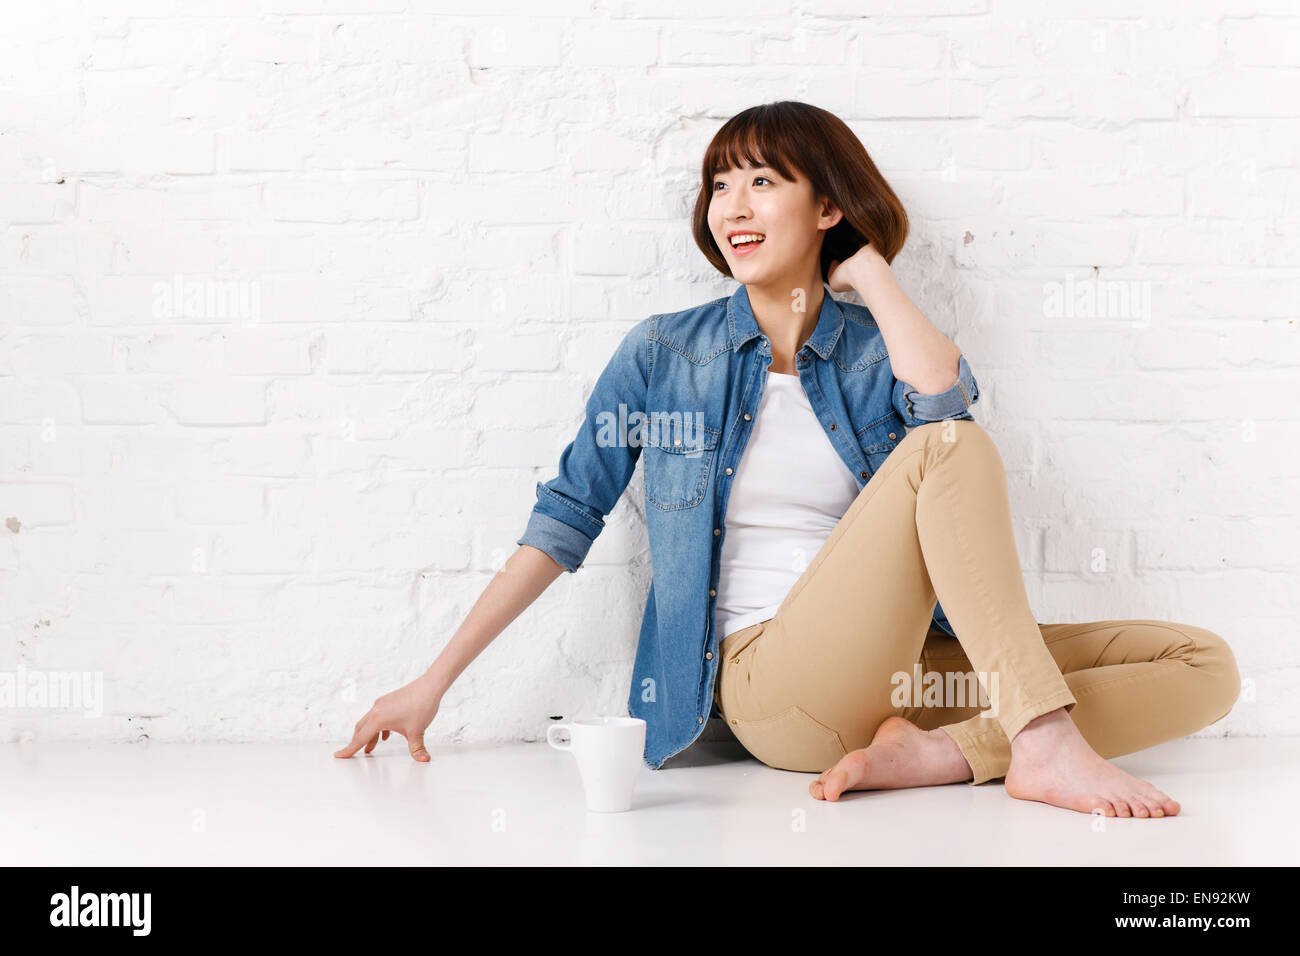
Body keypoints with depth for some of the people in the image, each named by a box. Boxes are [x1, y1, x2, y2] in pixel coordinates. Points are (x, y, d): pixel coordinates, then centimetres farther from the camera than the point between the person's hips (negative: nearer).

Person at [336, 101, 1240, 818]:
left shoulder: (875, 353, 11)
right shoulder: (664, 353, 8)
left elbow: (944, 397, -15)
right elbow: (563, 522, 9)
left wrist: (867, 269, 2)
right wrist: (432, 684, 6)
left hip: (891, 661, 4)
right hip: (770, 675, -4)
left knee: (1206, 664, -10)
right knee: (952, 451, -26)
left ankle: (935, 750, -27)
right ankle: (1047, 743, -34)